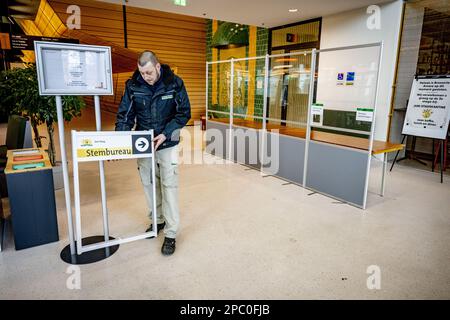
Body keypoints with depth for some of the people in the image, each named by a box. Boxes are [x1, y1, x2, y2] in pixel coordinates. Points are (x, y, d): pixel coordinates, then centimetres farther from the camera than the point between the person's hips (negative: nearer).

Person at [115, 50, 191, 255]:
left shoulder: (174, 83, -9)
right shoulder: (133, 85, -4)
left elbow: (184, 113, -6)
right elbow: (125, 114, -1)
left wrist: (165, 134, -17)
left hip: (167, 144, -3)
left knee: (169, 185, -4)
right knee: (148, 184, 12)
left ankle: (171, 234, 4)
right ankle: (157, 220, 33)